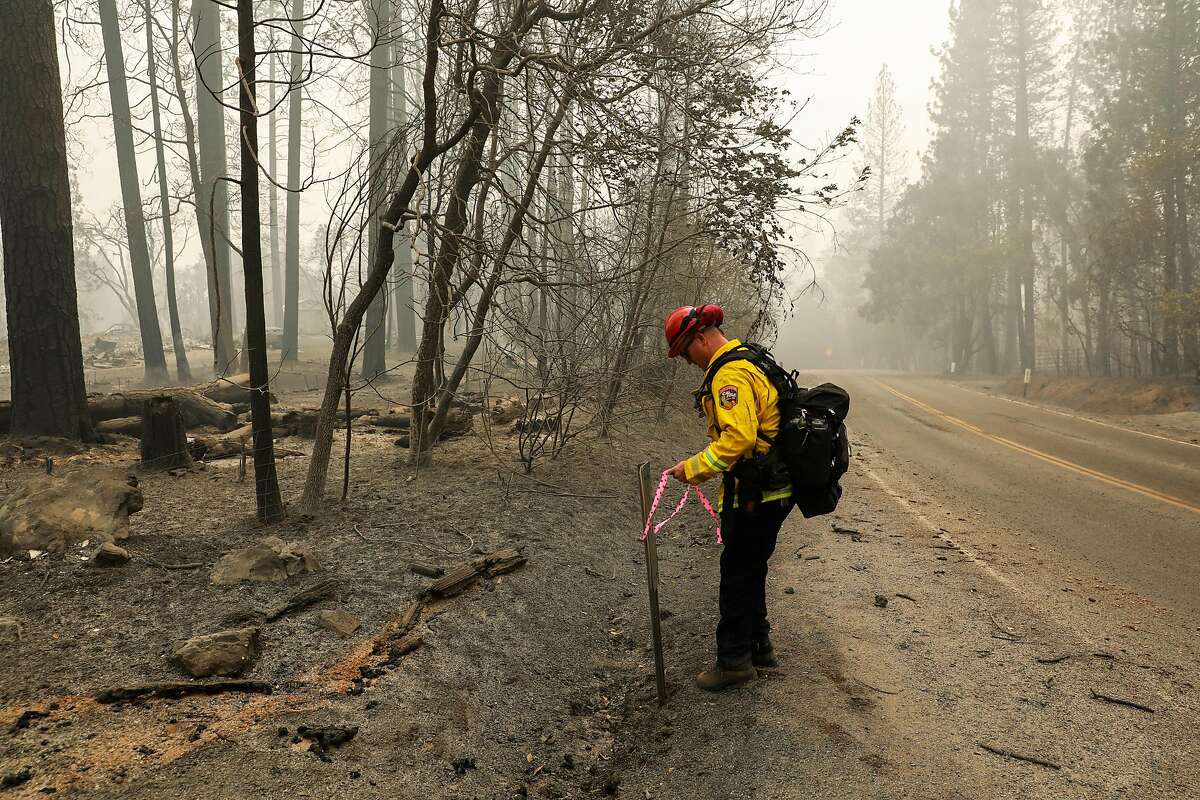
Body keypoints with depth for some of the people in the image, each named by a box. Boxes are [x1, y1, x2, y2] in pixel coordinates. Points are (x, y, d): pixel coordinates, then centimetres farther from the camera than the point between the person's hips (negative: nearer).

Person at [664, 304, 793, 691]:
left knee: (737, 573, 1)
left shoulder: (730, 373, -20)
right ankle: (758, 644, 32)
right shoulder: (749, 362, 14)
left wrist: (693, 468, -23)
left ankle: (734, 658, 12)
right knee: (751, 569, 20)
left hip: (753, 495, -10)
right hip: (772, 488, 10)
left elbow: (738, 438, -31)